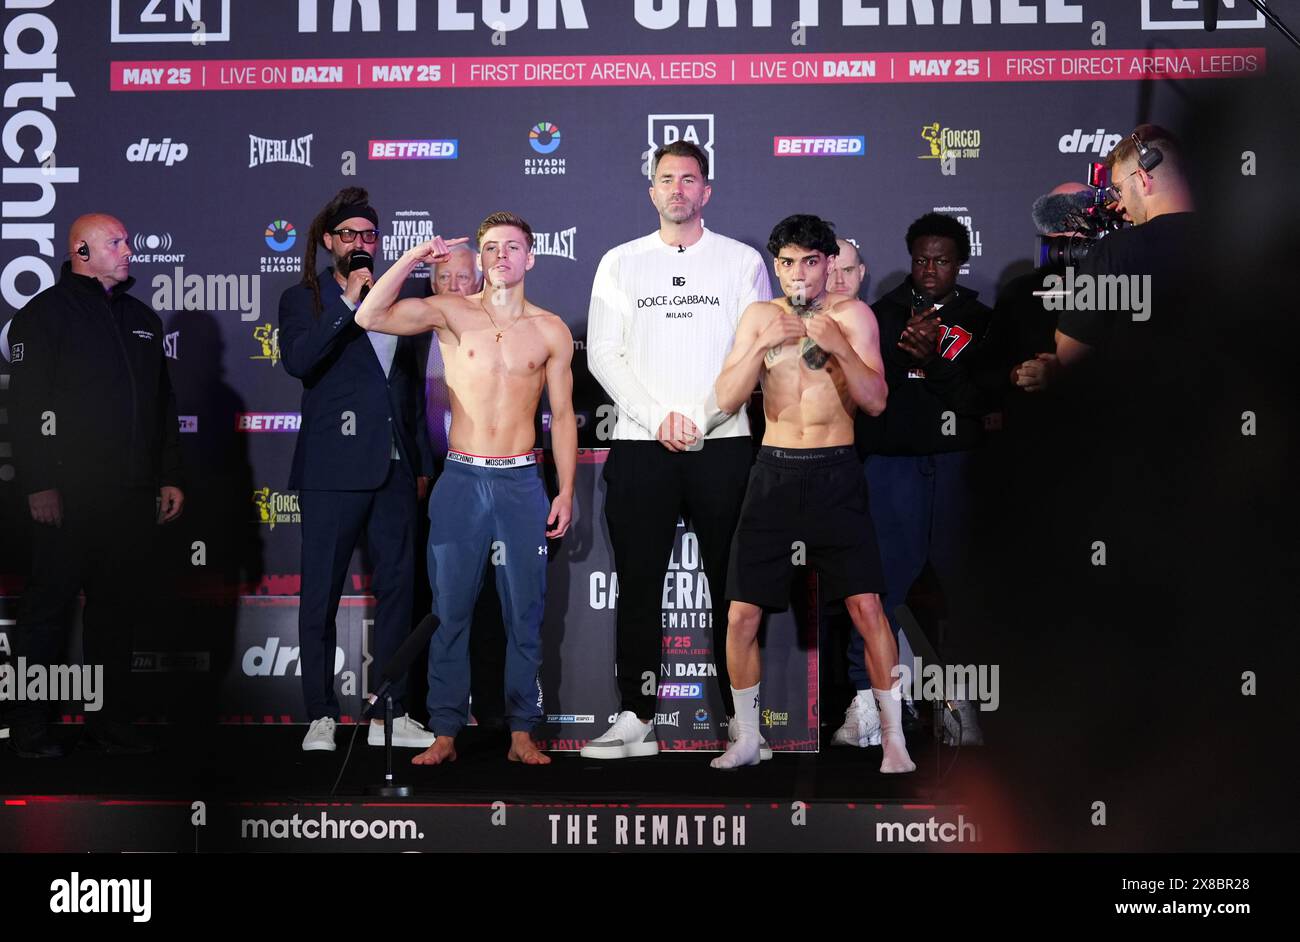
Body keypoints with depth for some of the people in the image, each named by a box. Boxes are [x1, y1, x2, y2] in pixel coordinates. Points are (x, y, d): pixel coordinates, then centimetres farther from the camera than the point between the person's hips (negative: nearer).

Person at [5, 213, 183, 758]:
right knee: (49, 607, -1)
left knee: (117, 609, 9)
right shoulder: (45, 314, -2)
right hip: (70, 497, -6)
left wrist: (171, 477, 14)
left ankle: (109, 721, 17)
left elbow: (163, 405, 21)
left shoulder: (141, 318, 18)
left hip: (133, 497, 6)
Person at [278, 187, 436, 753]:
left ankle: (390, 716, 10)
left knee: (398, 586, 4)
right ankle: (321, 717, 6)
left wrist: (422, 462, 18)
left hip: (394, 469, 5)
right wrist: (348, 304, -17)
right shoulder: (304, 299, 4)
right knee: (321, 595, -1)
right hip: (333, 471, -5)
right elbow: (297, 360, -16)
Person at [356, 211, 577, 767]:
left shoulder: (551, 331, 6)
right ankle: (445, 732, 11)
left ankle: (521, 733, 13)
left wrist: (566, 491, 2)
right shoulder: (451, 313, 2)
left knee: (525, 614, 4)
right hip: (461, 479, -1)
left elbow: (562, 415, 8)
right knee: (450, 611, 3)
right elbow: (370, 317, -10)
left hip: (521, 482, 1)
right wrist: (413, 258, -14)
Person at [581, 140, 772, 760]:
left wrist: (700, 419, -10)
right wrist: (658, 419, -8)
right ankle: (635, 720, 6)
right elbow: (603, 354, 4)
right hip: (640, 445, 1)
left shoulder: (742, 261, 8)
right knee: (638, 586, 2)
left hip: (723, 444, -1)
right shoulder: (620, 263, 11)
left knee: (733, 586, 1)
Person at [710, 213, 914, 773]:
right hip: (774, 474, 2)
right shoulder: (759, 317, 6)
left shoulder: (852, 315, 1)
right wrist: (764, 346, -17)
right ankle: (746, 740, 18)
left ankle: (894, 741, 2)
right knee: (741, 615, 1)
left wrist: (839, 347, -22)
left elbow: (876, 401, -7)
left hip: (836, 475, -2)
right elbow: (726, 401, -2)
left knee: (866, 607, -9)